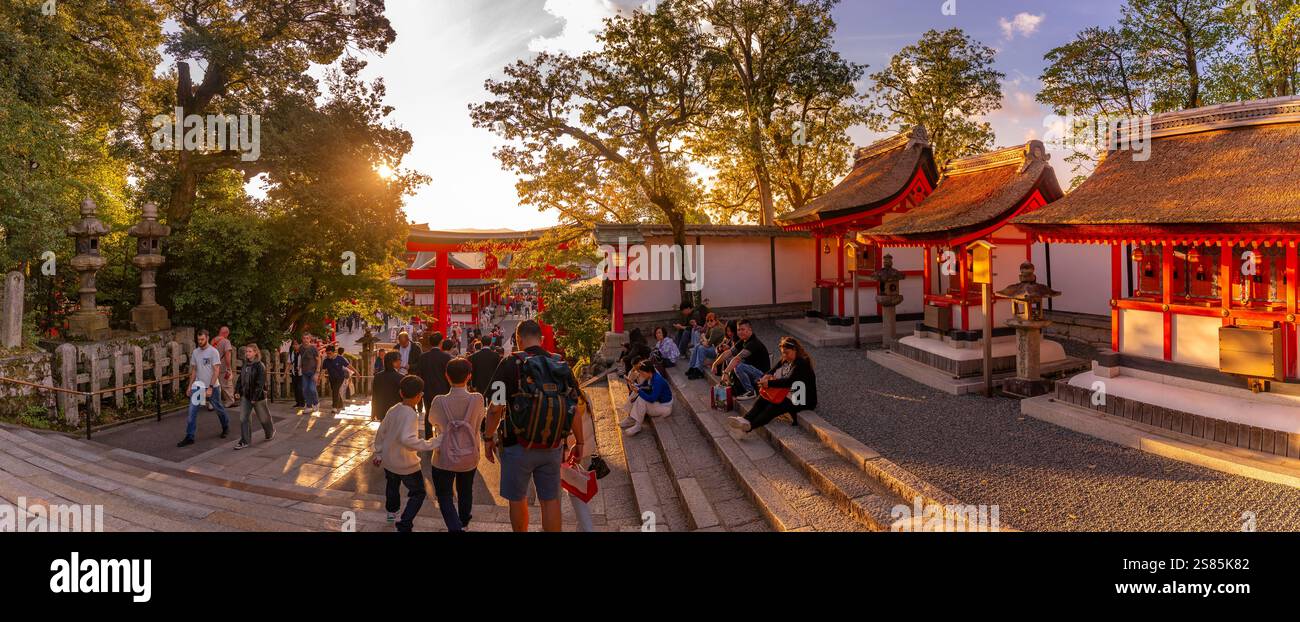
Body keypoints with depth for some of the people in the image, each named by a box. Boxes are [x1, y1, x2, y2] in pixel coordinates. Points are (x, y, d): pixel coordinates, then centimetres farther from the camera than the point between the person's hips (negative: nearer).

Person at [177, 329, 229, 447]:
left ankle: (226, 427, 35)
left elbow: (216, 371, -16)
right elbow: (193, 370, 13)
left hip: (212, 387, -4)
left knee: (219, 409, 12)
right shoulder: (195, 352, 6)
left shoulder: (213, 352, -12)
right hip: (198, 386, 4)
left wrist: (210, 387, -21)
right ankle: (189, 437, -1)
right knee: (192, 411, -4)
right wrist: (190, 386, 8)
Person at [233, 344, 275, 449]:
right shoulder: (245, 365, 6)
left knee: (263, 417, 11)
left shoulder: (260, 366, -15)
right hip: (245, 396, 6)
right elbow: (240, 379, 13)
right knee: (242, 418, -2)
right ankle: (245, 440, 4)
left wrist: (255, 397, -20)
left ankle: (270, 432, 38)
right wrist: (237, 391, 1)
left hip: (258, 397, -6)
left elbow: (260, 383, -18)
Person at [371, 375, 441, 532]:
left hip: (388, 460, 7)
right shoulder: (410, 415, -28)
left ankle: (391, 511, 56)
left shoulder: (392, 410, -5)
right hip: (406, 464, -7)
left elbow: (380, 432, 5)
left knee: (392, 485, 33)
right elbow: (407, 439, -40)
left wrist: (377, 453, 17)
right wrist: (431, 444, -37)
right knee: (418, 494, 11)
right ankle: (404, 526, 2)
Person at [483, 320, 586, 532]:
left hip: (519, 446, -3)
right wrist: (580, 442, 11)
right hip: (553, 446, 3)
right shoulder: (561, 366, 1)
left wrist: (488, 438, 1)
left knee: (517, 499, 15)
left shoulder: (511, 364, -11)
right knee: (550, 500, 13)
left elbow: (496, 409, -13)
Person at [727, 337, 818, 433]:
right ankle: (746, 419, -35)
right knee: (762, 400, -15)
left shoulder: (803, 363, -15)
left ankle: (750, 425, -47)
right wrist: (767, 376, -19)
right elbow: (772, 371, 7)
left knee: (774, 406, -31)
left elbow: (790, 381, -25)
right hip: (787, 394, 9)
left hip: (803, 400, -8)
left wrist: (769, 383, -28)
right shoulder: (785, 361, 12)